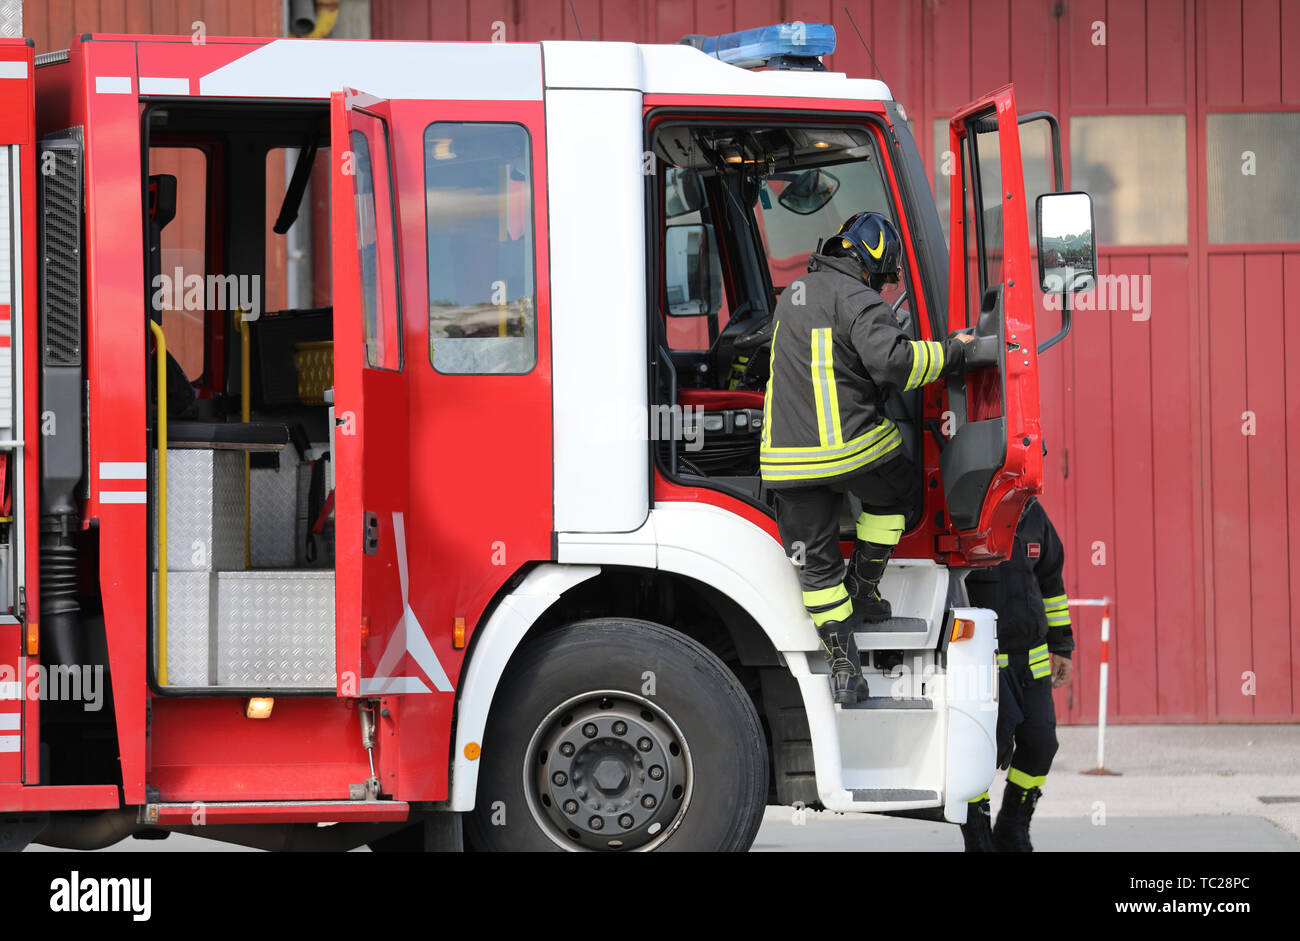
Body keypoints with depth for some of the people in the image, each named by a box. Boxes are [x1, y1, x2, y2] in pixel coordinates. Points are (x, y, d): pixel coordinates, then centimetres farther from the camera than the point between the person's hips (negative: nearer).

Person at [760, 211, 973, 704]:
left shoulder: (794, 294, 17)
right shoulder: (859, 300, -10)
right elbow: (892, 361, -24)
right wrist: (951, 351, -11)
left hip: (787, 456, 6)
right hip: (852, 446, -6)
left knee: (816, 565, 9)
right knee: (896, 492, 27)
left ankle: (842, 664, 6)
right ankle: (863, 589, 23)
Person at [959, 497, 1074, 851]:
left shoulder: (1032, 513, 5)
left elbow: (1050, 580, 18)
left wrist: (1061, 646, 18)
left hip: (1031, 657, 6)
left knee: (1040, 744, 3)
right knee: (990, 746, -13)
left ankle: (1012, 834, 23)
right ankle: (978, 839, 6)